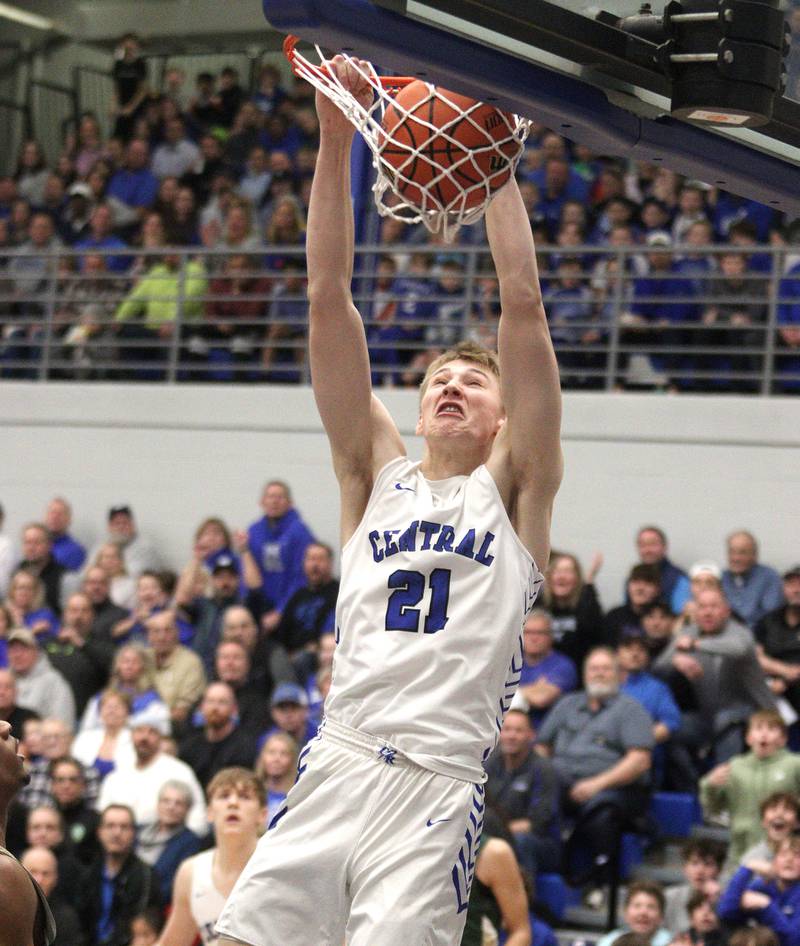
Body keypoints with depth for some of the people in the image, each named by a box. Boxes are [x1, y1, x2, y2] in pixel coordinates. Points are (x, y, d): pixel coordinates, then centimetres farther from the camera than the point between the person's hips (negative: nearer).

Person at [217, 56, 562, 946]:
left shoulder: (514, 490, 11)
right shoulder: (377, 475, 17)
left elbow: (523, 307, 2)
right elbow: (328, 302, 10)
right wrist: (335, 144, 4)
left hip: (436, 788, -3)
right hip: (334, 766, 3)